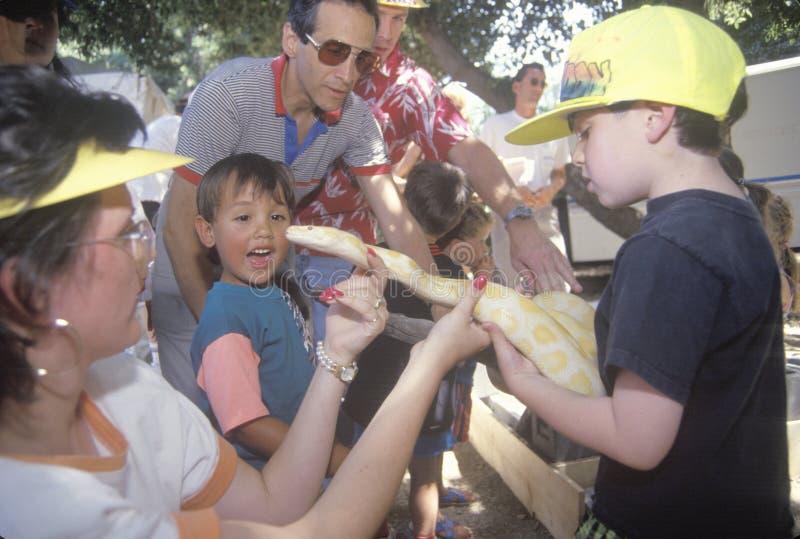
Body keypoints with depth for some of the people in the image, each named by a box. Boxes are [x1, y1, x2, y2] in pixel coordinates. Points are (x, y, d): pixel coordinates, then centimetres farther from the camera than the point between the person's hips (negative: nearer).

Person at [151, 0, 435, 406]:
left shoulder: (356, 119, -14)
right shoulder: (228, 93, -28)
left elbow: (397, 222, -12)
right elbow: (179, 229, -24)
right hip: (190, 258, -3)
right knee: (196, 400, -2)